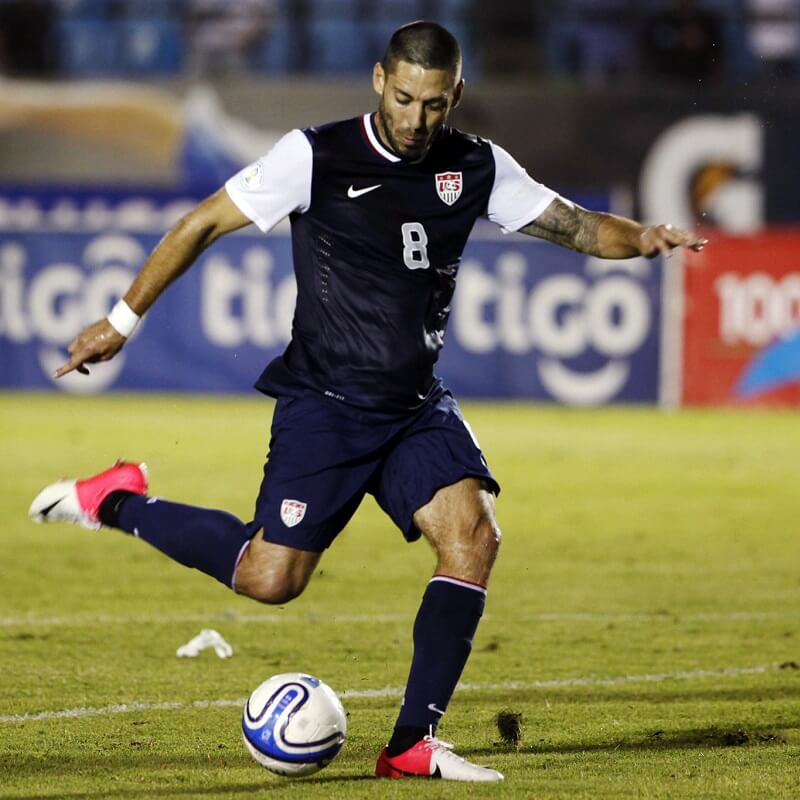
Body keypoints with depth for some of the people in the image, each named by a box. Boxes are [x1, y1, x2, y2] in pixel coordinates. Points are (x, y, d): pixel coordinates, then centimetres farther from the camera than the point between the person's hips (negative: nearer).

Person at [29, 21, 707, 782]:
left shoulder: (477, 168, 1)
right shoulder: (315, 157, -11)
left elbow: (574, 224, 2)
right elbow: (203, 224, -4)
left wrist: (642, 237, -21)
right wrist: (122, 320, -1)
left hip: (417, 405, 4)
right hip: (324, 403, -4)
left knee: (472, 533, -19)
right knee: (271, 578, -10)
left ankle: (413, 742, -13)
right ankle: (120, 503, 15)